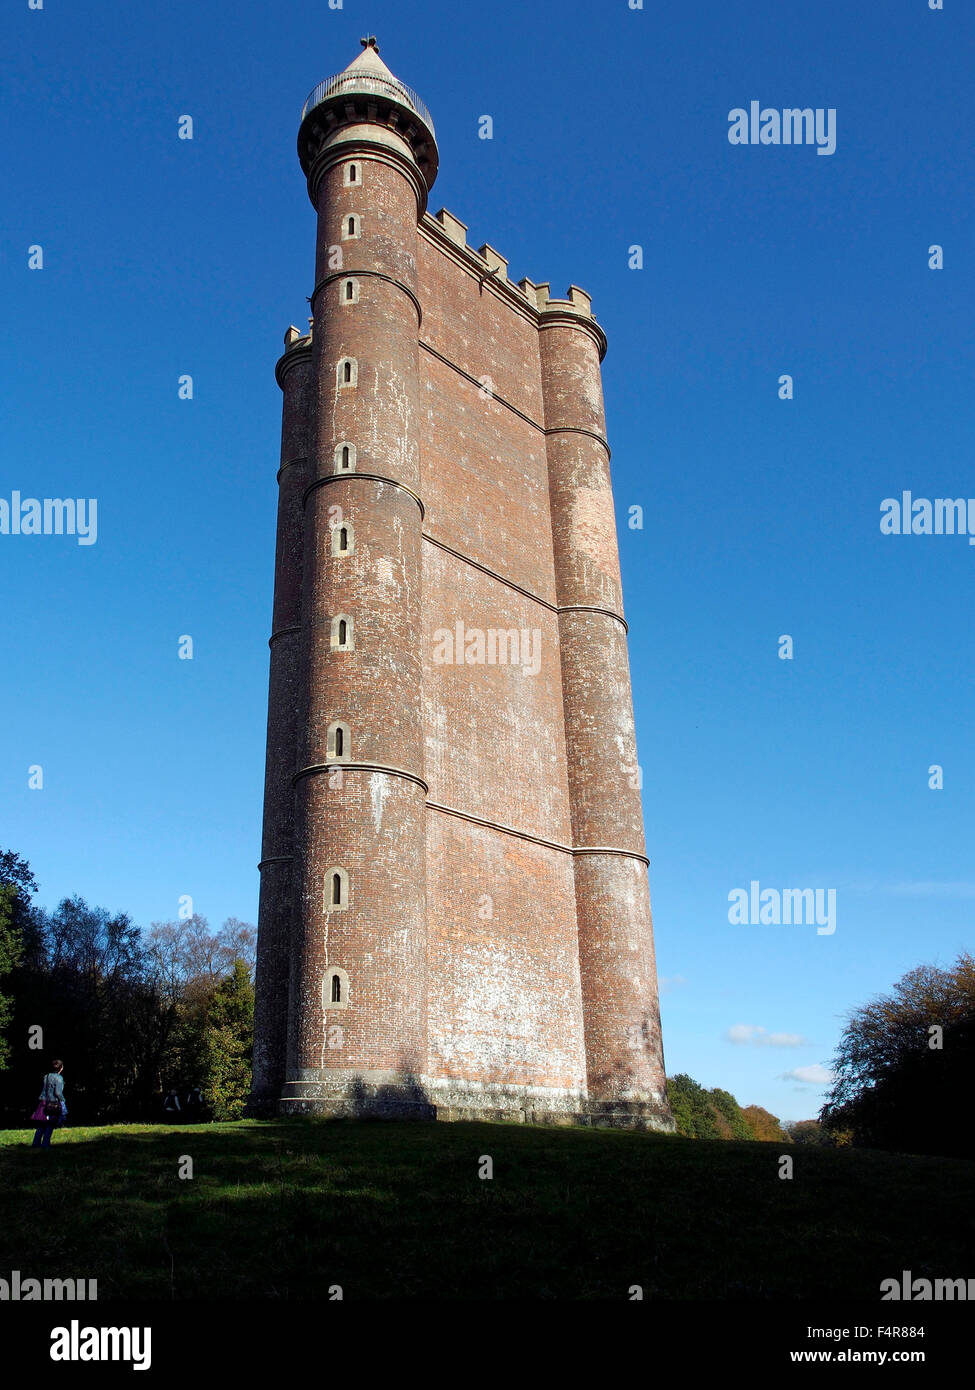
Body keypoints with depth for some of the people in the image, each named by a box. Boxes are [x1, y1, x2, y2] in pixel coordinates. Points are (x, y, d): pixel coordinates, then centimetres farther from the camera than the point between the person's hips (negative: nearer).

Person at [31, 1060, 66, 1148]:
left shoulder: (46, 1077, 9)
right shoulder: (58, 1078, -10)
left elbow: (42, 1090, 11)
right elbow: (58, 1092, -16)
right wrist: (62, 1101, -5)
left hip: (43, 1102, 6)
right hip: (53, 1103, -6)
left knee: (41, 1125, 13)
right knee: (50, 1125, 3)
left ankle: (36, 1143, 14)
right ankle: (45, 1143, 2)